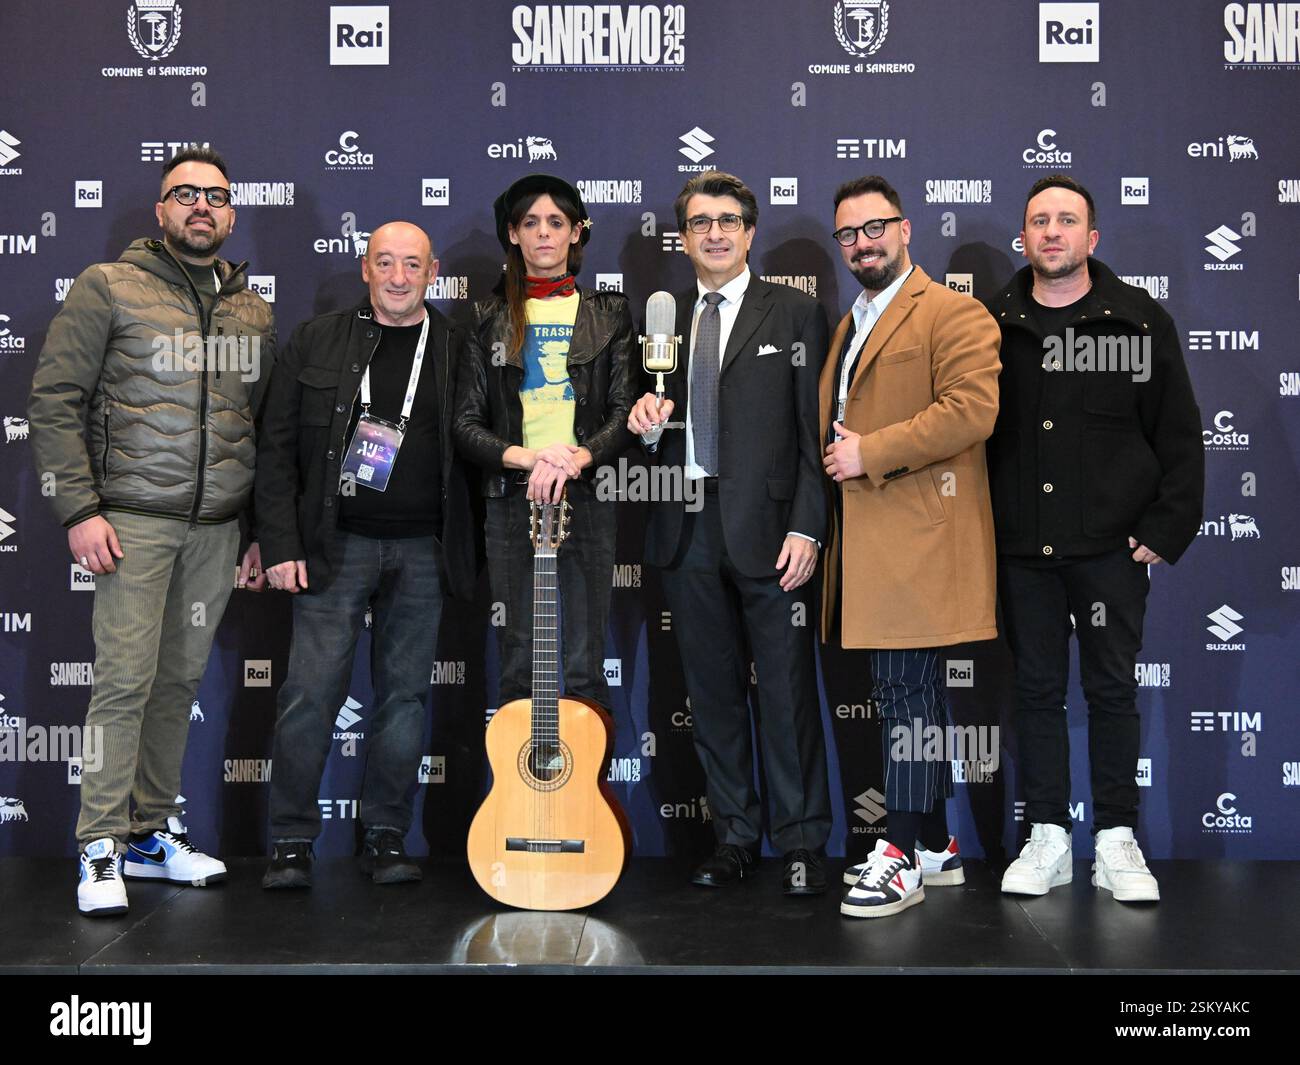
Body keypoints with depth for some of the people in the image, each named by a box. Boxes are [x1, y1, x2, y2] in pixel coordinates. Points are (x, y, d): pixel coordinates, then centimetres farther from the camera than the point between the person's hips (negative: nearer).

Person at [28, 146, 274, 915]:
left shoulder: (254, 311, 13)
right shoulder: (110, 287, 0)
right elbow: (55, 399, -3)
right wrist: (80, 509, -11)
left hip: (219, 527, 4)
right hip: (134, 519, -4)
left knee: (181, 679, 9)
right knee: (125, 679, -6)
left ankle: (153, 834, 21)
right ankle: (101, 848, 5)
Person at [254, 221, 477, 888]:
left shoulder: (458, 351, 7)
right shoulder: (316, 341, 5)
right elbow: (277, 447, 3)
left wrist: (465, 550, -2)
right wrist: (280, 545, -5)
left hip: (424, 551, 1)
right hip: (336, 545, -1)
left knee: (405, 694, 6)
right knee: (310, 691, -3)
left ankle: (386, 837, 18)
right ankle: (292, 841, 9)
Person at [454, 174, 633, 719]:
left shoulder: (608, 314, 9)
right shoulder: (488, 317, 9)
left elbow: (626, 413, 0)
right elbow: (466, 423, 3)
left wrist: (576, 459, -18)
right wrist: (525, 458, -14)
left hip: (587, 496, 0)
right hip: (511, 500, 1)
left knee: (585, 666, 2)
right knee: (517, 667, 6)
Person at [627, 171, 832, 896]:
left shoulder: (795, 313, 3)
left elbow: (815, 428, -3)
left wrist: (806, 528, -11)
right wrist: (648, 422, -6)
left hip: (767, 528, -4)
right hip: (687, 529, 4)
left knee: (787, 692, 0)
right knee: (713, 692, 10)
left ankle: (803, 844, 11)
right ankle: (736, 837, 21)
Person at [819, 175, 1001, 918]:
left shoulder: (953, 313, -5)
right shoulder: (851, 325, 24)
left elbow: (971, 410, -18)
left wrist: (870, 454, -17)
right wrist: (836, 458, 15)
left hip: (915, 538, -9)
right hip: (866, 539, 9)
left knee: (905, 690, -9)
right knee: (913, 691, 12)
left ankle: (902, 858, -4)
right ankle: (936, 845, 20)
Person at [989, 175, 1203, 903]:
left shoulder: (1141, 320, 2)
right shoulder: (993, 324, 6)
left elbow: (1180, 436, 2)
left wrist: (1167, 529, -5)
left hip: (1111, 544, -1)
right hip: (1022, 546, 2)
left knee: (1113, 691, 5)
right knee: (1038, 690, 8)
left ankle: (1117, 840, 16)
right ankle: (1049, 837, 17)